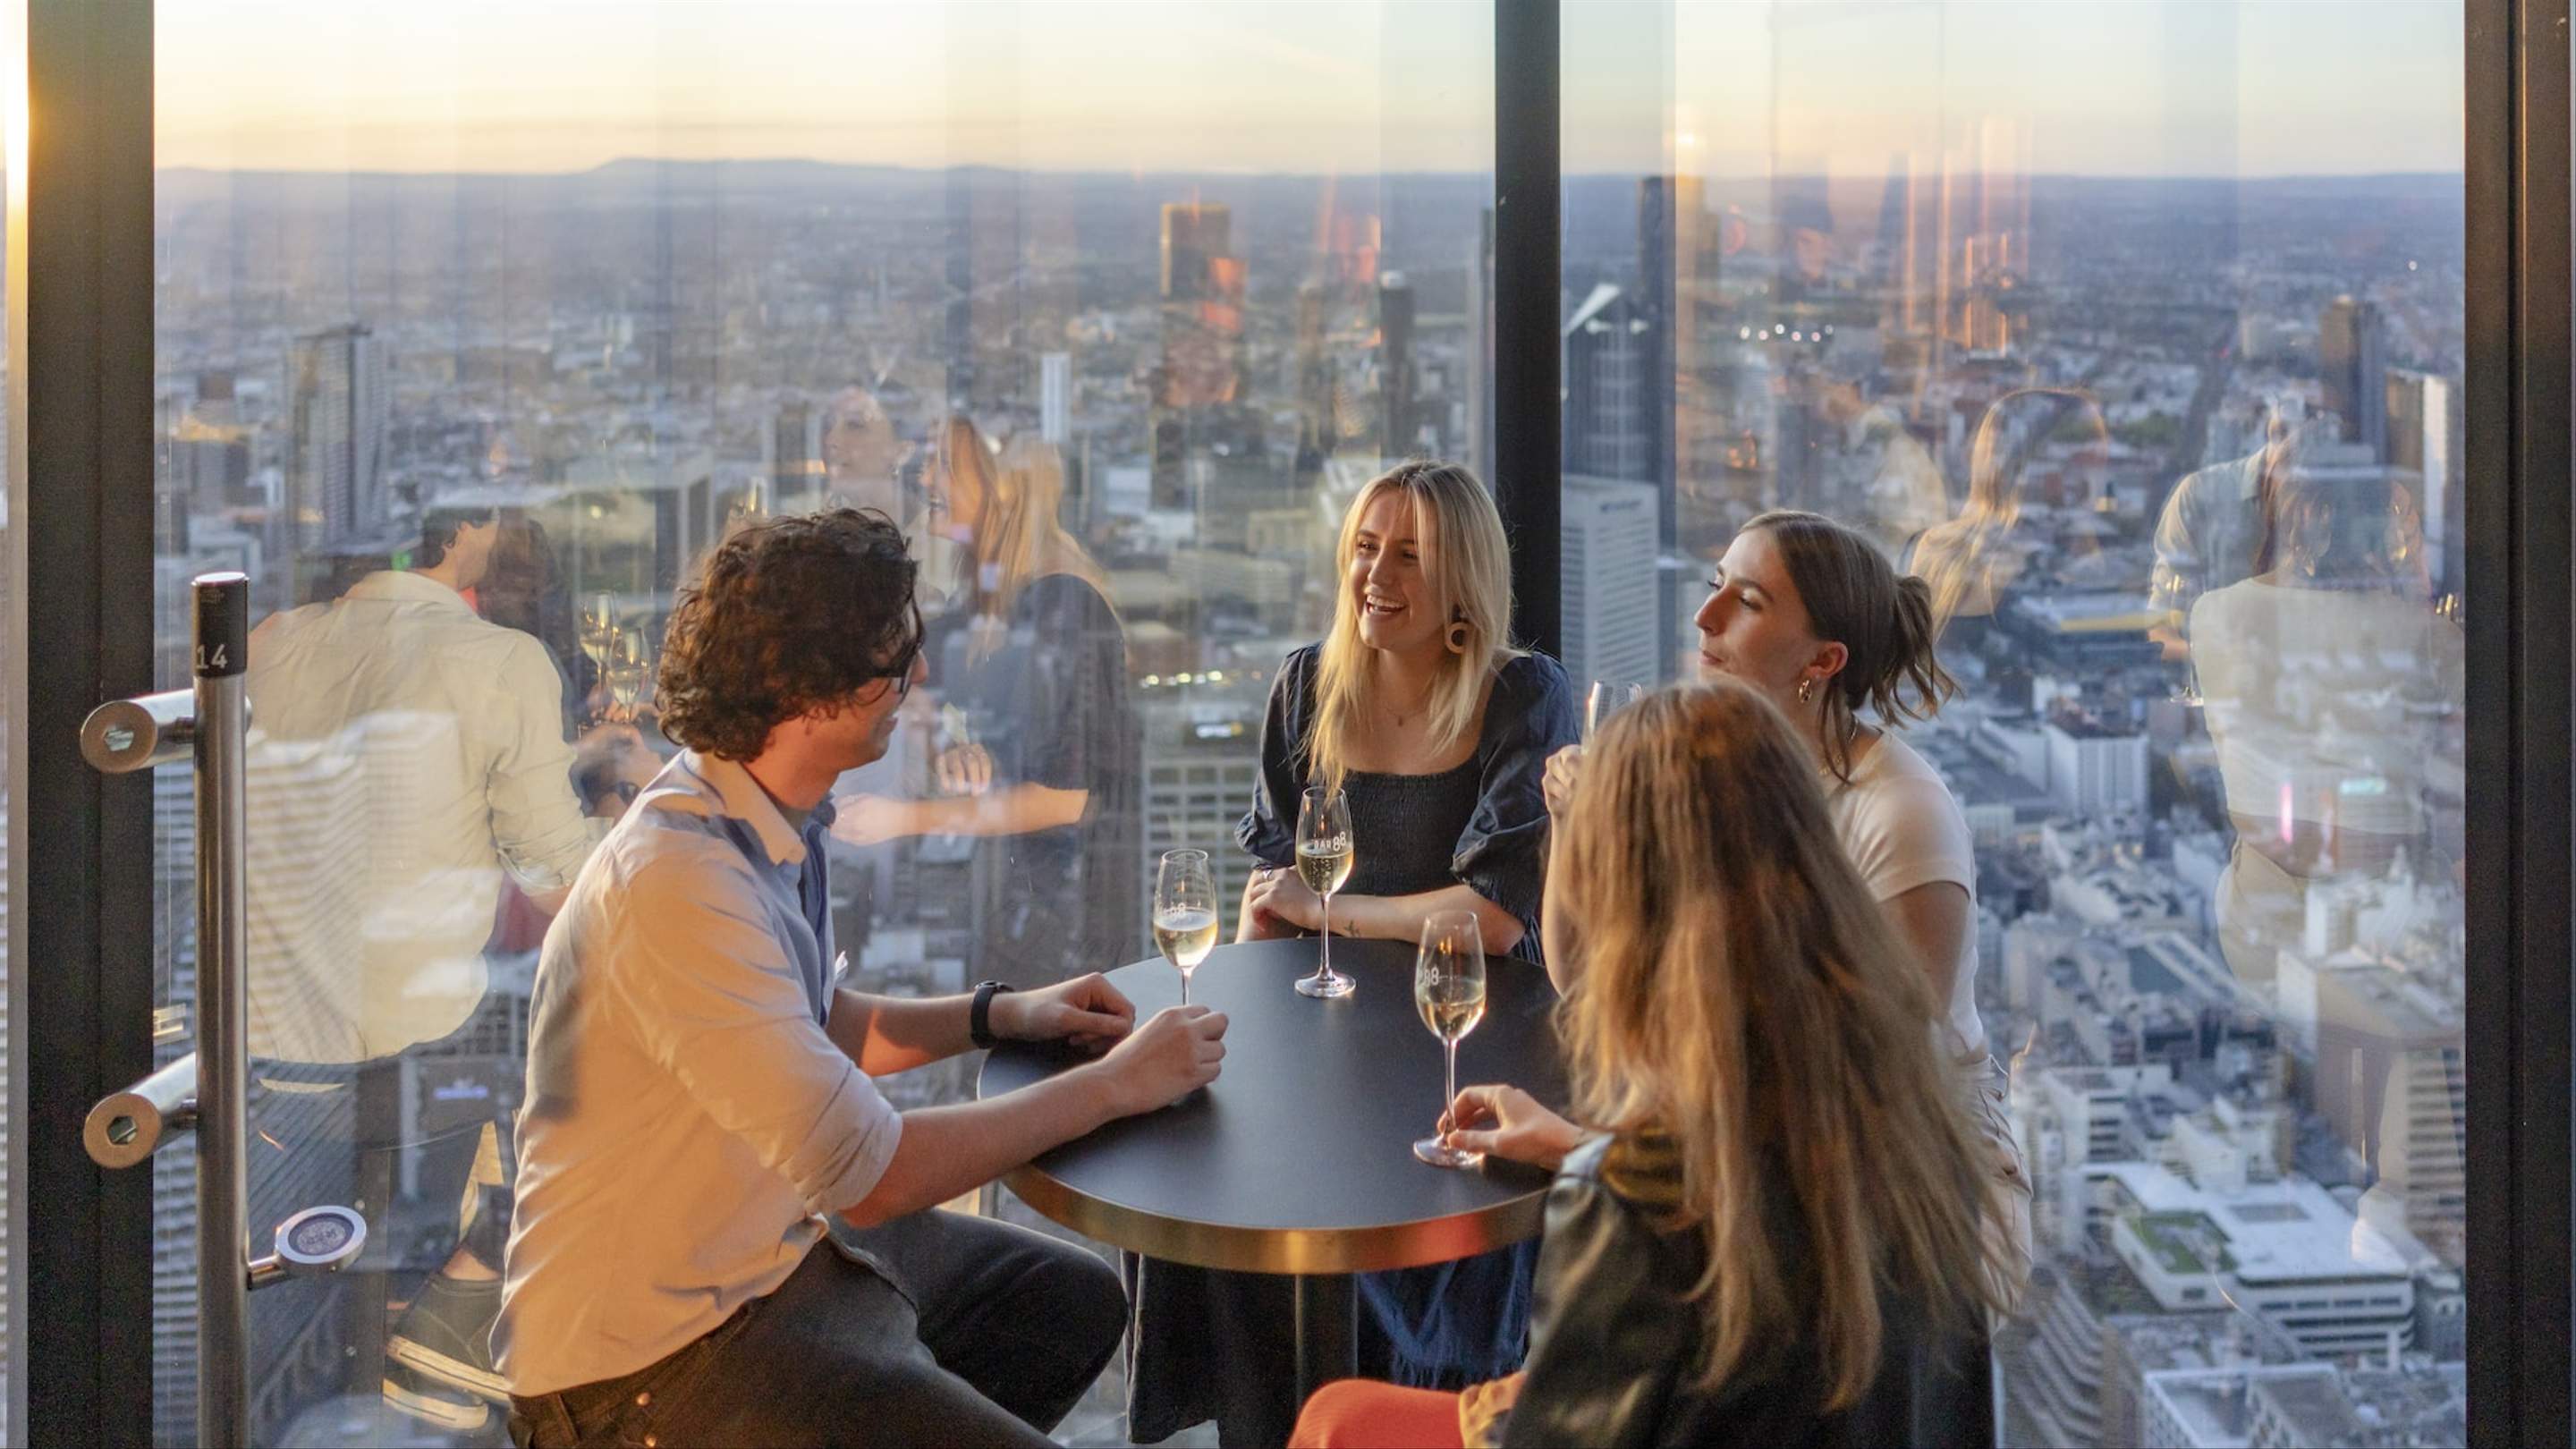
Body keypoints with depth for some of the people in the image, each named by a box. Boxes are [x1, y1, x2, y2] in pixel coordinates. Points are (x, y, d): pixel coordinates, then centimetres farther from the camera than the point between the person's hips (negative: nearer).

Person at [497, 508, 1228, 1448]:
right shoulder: (679, 883, -28)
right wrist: (1115, 1084, -17)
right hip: (649, 1360, -10)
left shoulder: (778, 827, 2)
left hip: (773, 1252, 10)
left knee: (1076, 1299, 17)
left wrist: (1001, 1013, 9)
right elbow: (873, 1174, -27)